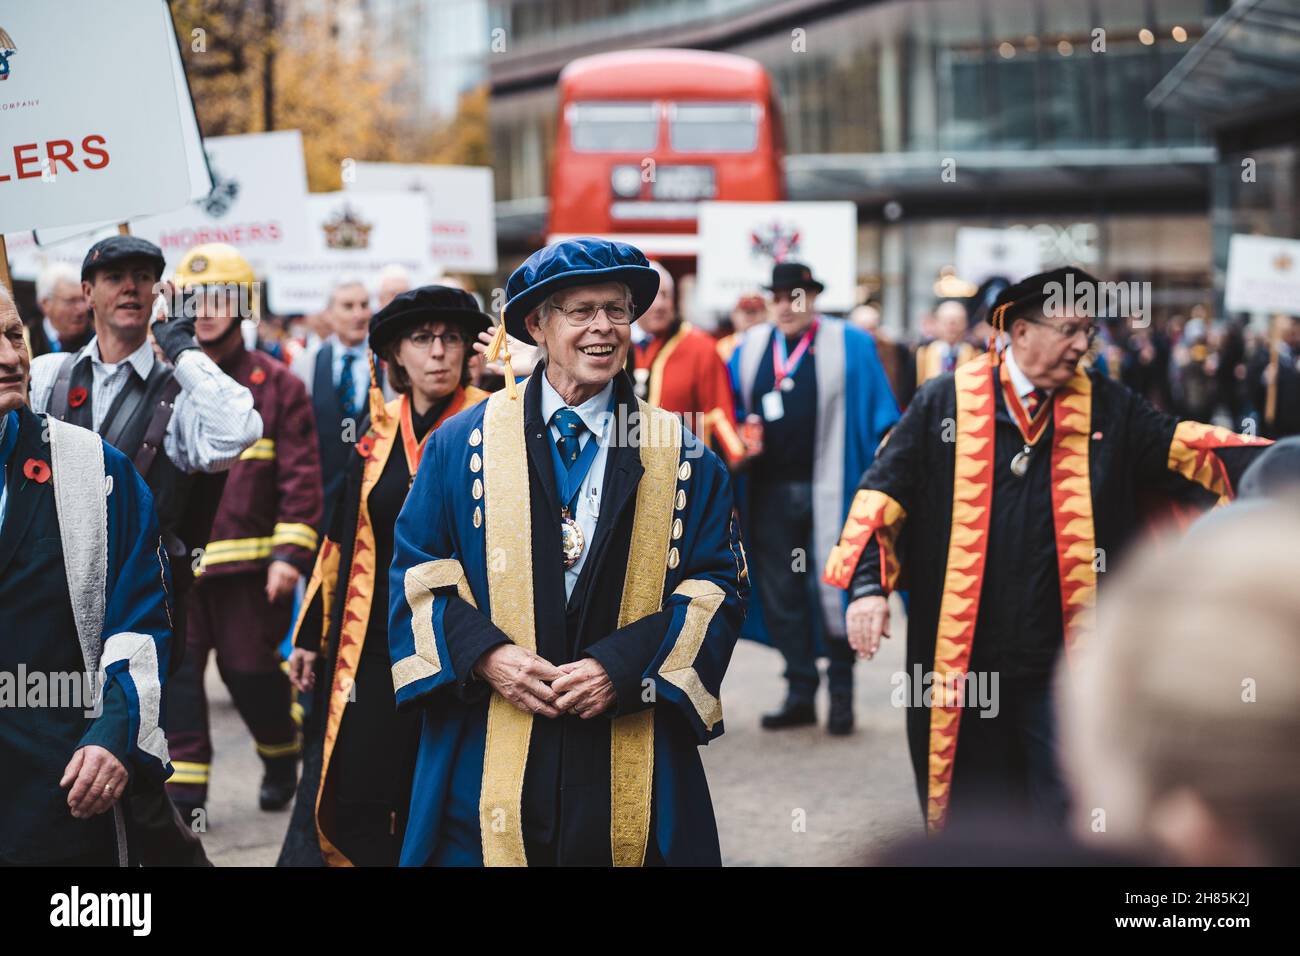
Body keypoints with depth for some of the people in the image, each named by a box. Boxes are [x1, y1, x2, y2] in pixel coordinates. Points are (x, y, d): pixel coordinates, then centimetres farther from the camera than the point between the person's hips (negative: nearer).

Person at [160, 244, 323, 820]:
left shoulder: (276, 384, 0)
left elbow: (301, 477, -3)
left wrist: (291, 553, -12)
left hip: (250, 564, -2)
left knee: (251, 670, 6)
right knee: (175, 670, -4)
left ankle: (281, 757, 33)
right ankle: (184, 786, 3)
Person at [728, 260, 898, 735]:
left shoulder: (849, 346, -1)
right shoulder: (750, 348, 10)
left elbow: (881, 415, -1)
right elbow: (732, 411, 17)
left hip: (827, 490, -4)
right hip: (770, 491, 4)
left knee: (833, 591, -2)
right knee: (781, 594, 8)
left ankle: (841, 692, 11)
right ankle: (800, 692, 17)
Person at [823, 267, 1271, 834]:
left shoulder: (1106, 407, 5)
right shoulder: (945, 403, 0)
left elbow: (1183, 447, -1)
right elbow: (885, 488, 0)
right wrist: (867, 584, -11)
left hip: (1062, 663, 1)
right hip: (960, 660, 0)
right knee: (971, 828, 12)